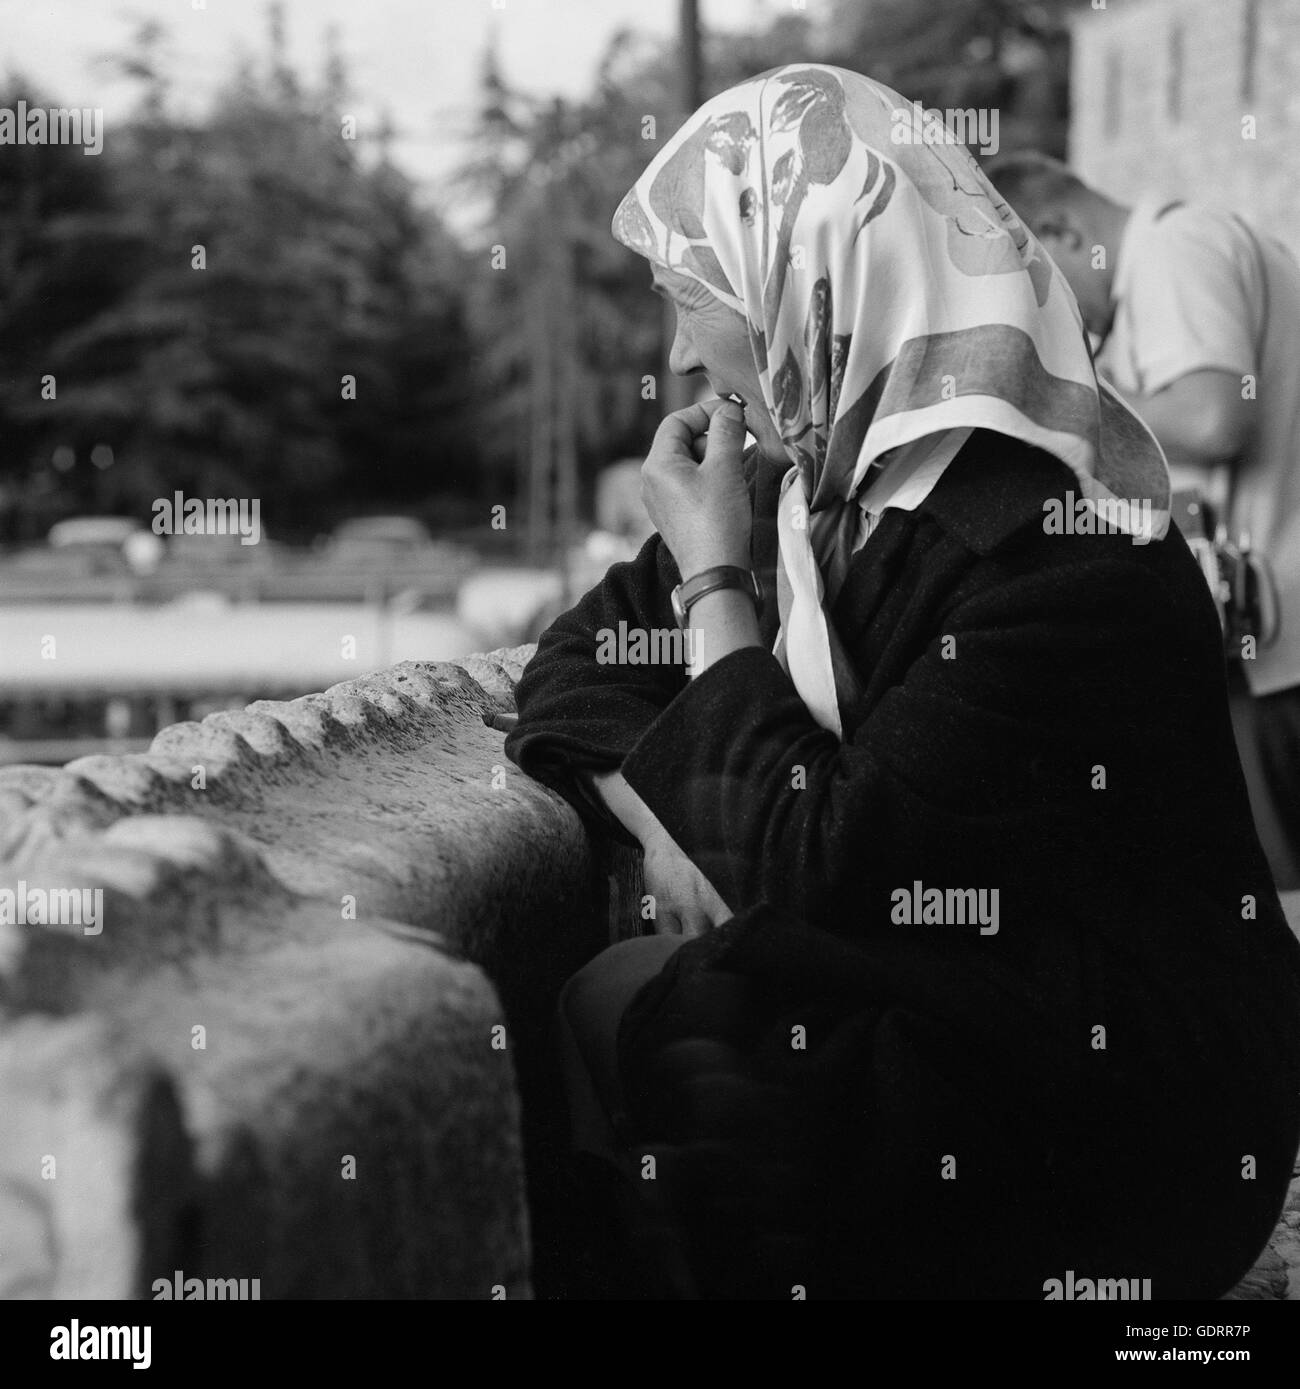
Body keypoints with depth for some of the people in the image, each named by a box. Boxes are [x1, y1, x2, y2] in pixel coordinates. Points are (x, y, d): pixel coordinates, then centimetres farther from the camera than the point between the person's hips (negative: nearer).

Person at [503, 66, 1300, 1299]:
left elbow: (819, 869, -22)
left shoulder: (1054, 540, -22)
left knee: (639, 1016, -22)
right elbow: (581, 666, 12)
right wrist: (675, 841, -6)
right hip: (921, 998, 7)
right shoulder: (817, 481, 3)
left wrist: (712, 580, -14)